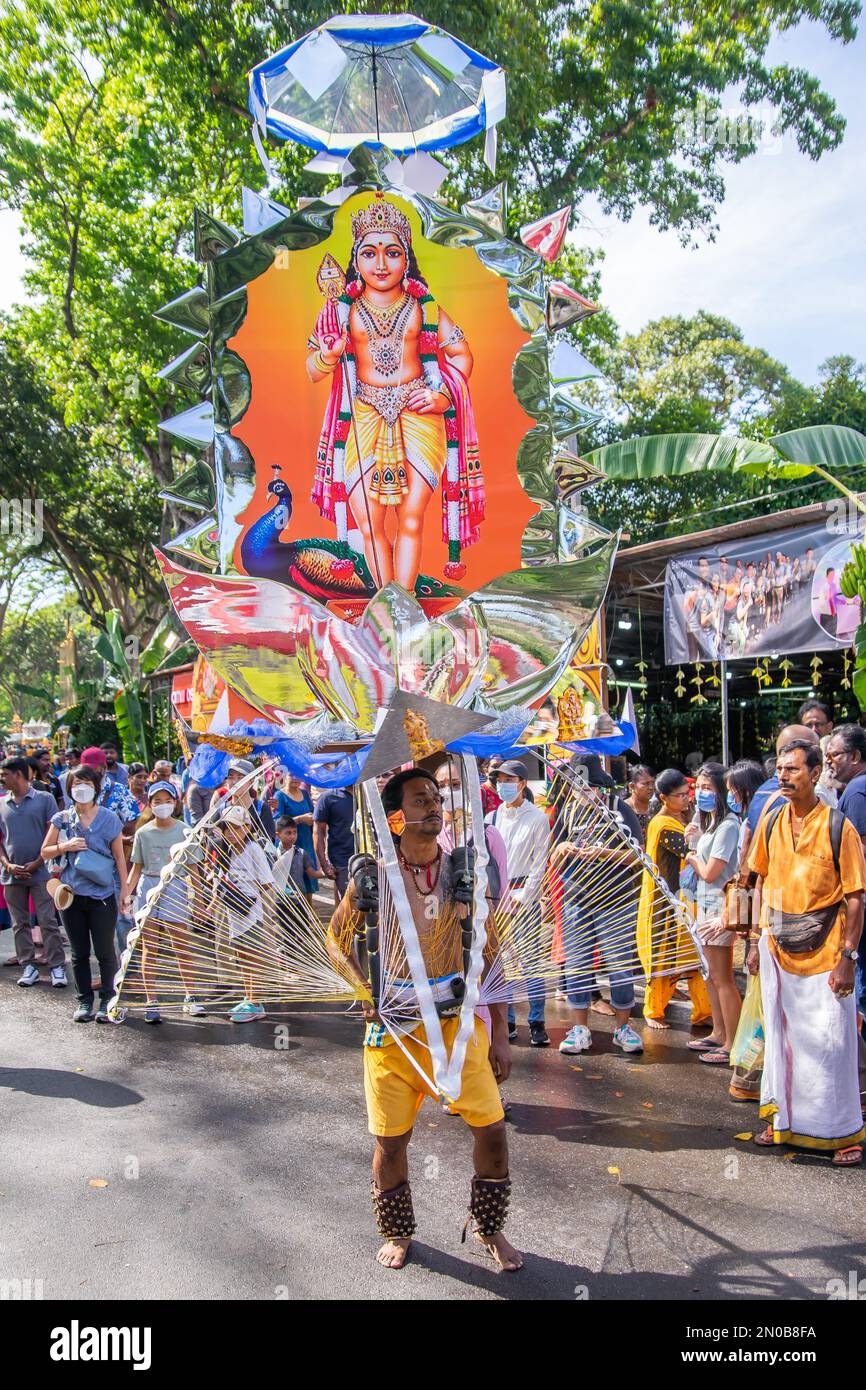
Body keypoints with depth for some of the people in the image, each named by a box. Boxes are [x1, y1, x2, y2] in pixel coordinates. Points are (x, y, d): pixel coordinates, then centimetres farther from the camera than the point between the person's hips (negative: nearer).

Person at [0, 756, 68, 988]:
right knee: (20, 924, 9)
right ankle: (28, 967, 17)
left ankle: (57, 967, 1)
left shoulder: (44, 799, 0)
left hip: (40, 872, -4)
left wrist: (37, 863, -10)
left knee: (48, 921, -4)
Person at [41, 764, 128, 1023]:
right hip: (71, 895, 2)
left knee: (105, 951, 1)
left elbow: (119, 856, 3)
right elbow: (45, 852, 9)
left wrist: (124, 888, -2)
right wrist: (65, 846, -10)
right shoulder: (62, 819, 4)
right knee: (79, 952, 10)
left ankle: (107, 1001, 12)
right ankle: (84, 1001, 21)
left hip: (102, 896, -2)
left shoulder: (109, 819, 0)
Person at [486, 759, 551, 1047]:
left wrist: (522, 896, -9)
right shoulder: (491, 818, 11)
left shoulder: (538, 818, 0)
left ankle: (537, 1023, 4)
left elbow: (539, 863, -3)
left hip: (525, 895, -3)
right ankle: (507, 1021, 13)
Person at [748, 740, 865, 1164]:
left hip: (824, 951, -4)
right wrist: (758, 941, 10)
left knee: (830, 1041, 0)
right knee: (780, 1036, 13)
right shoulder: (771, 822, 3)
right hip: (778, 949, 5)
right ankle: (784, 1119, 28)